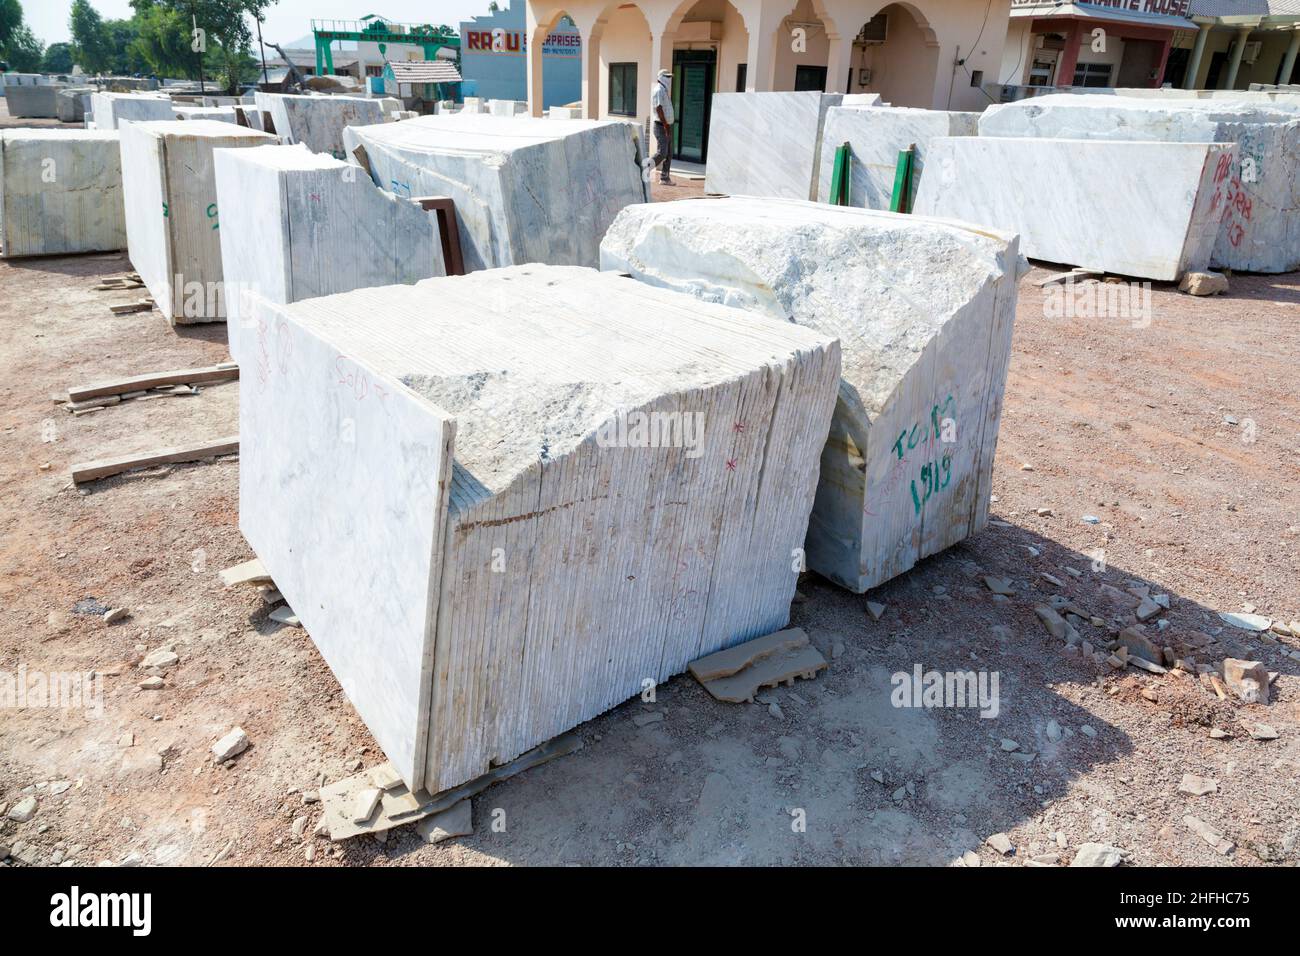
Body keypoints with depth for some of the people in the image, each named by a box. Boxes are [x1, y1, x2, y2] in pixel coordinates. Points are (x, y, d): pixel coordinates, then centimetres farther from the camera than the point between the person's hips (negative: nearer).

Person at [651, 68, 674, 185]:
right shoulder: (659, 91, -12)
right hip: (661, 126, -10)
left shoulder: (665, 91, 18)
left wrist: (668, 126, 18)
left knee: (669, 154, 8)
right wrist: (665, 125, -25)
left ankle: (664, 178, 11)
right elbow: (658, 109, -20)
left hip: (667, 126, 10)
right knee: (661, 153, -15)